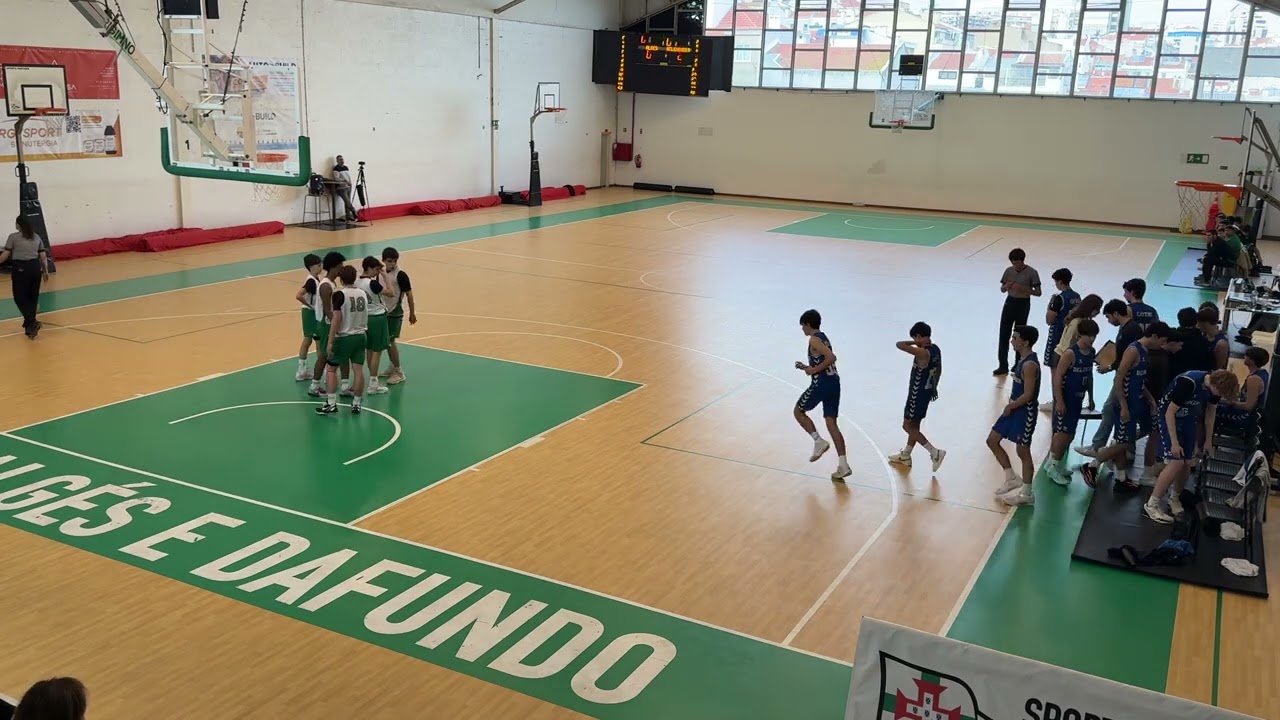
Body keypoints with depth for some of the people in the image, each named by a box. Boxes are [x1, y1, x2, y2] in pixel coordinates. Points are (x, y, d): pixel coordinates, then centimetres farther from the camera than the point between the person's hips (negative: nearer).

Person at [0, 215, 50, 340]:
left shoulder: (13, 237, -3)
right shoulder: (37, 237, 9)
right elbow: (44, 257, 8)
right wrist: (46, 271, 17)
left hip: (20, 269, -5)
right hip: (36, 268, 5)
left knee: (20, 298, 2)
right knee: (33, 297, 15)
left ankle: (31, 323, -16)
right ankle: (30, 325, 23)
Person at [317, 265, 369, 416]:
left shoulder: (340, 294, -13)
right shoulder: (363, 294, 4)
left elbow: (336, 319, -17)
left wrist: (330, 342, -15)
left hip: (344, 337, -5)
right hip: (360, 336, 5)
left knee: (332, 368, 8)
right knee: (358, 370, 5)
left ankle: (331, 403, 6)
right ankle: (356, 404, 9)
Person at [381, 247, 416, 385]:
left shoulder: (400, 275, -14)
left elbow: (409, 294, -10)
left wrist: (412, 313, -7)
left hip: (394, 313, -6)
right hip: (383, 312, 6)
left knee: (390, 341, -6)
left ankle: (399, 372, 3)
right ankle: (392, 367, 29)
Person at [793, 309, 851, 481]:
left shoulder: (814, 339, -9)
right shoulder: (823, 338, 20)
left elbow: (831, 357, -23)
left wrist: (814, 370, -15)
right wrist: (807, 367, 20)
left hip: (822, 383, -9)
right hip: (833, 382, 9)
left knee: (799, 411, 12)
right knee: (832, 423, 6)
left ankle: (819, 442, 1)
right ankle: (843, 465, 1)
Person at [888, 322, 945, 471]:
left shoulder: (922, 353, -27)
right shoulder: (936, 350, 0)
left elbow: (900, 344, -30)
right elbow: (938, 370, 13)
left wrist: (915, 343, -15)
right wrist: (934, 387, 24)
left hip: (917, 394, -9)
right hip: (927, 392, 9)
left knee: (907, 426, 2)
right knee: (914, 425, 20)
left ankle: (935, 452, -3)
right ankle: (905, 456, 33)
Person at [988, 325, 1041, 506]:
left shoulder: (1030, 365, -23)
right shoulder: (1022, 359, 8)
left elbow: (1028, 395, -24)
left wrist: (1010, 406, -13)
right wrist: (1010, 405, 6)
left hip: (1025, 412, -10)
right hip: (1014, 409, 10)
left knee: (1023, 452, 2)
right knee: (992, 440, 14)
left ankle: (1026, 493, 16)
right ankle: (1012, 478, 25)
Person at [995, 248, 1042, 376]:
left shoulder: (1031, 272, -11)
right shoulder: (1009, 270, 2)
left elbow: (1038, 292, -10)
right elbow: (1002, 289, 9)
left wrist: (1023, 289, -23)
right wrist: (1006, 286, -14)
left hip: (1023, 304, -4)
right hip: (1010, 302, 4)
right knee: (1004, 334, 1)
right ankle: (1003, 365, 7)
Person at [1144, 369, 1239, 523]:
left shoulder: (1215, 384, -10)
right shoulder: (1188, 383, -33)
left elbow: (1210, 413, 7)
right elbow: (1170, 413, -26)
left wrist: (1208, 441, 12)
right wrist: (1174, 443, -24)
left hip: (1188, 419, 7)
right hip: (1169, 416, -7)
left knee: (1188, 463, 6)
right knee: (1176, 462, -16)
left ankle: (1175, 499, 28)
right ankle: (1151, 505, -9)